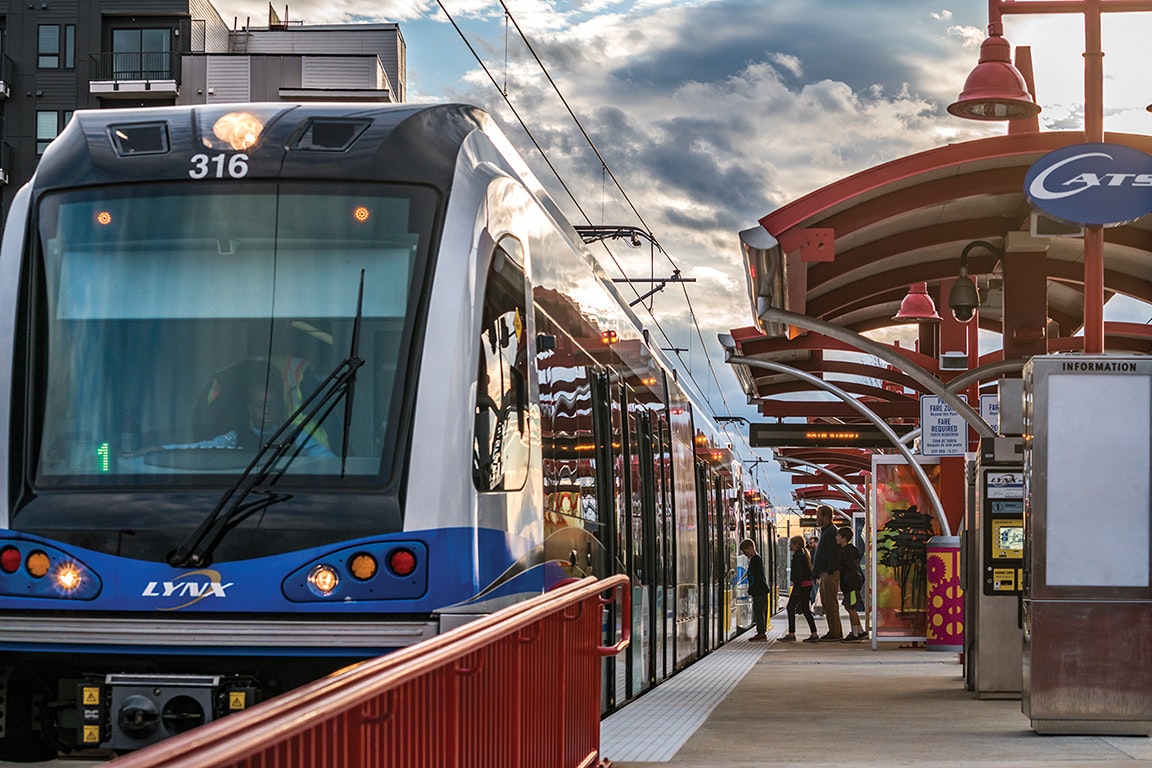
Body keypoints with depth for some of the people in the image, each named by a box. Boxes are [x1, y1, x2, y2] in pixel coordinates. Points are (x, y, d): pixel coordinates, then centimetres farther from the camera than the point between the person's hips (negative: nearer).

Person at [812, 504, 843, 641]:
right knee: (826, 602, 12)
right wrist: (818, 573, 21)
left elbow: (833, 554, -20)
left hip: (830, 573, -11)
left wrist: (829, 573, -22)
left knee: (830, 602, -9)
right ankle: (834, 631, 16)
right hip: (825, 573, 11)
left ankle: (835, 633, -8)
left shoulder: (831, 532, -13)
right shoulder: (825, 531, 20)